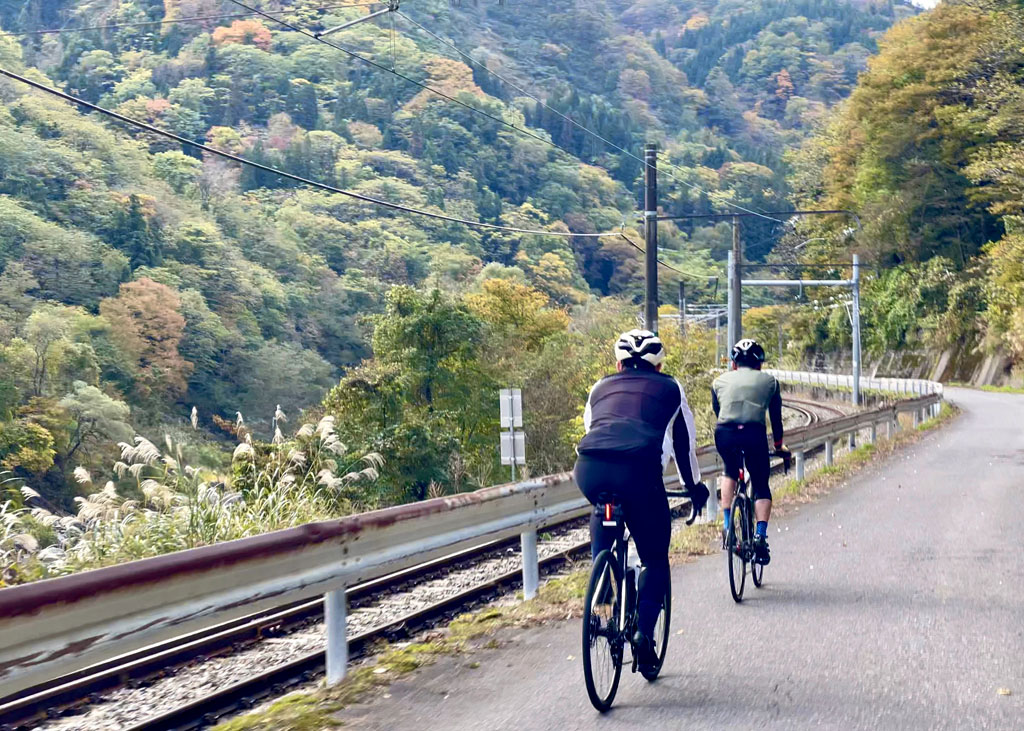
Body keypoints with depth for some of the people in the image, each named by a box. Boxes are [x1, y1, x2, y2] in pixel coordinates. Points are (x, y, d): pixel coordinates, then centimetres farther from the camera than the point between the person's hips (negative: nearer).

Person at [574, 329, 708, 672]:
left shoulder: (601, 387, 32)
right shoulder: (670, 388, 27)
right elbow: (684, 444, 34)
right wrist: (695, 489, 48)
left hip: (589, 467, 2)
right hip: (639, 470, -2)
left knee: (603, 514, 36)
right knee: (655, 559, 16)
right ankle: (644, 630, -2)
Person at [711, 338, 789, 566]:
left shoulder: (720, 381, 25)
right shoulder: (770, 381, 23)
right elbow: (776, 417, 28)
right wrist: (779, 445, 43)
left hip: (724, 434, 2)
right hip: (754, 434, -1)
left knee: (730, 472, 31)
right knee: (761, 486, 17)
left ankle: (727, 527, 20)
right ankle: (760, 535, -3)